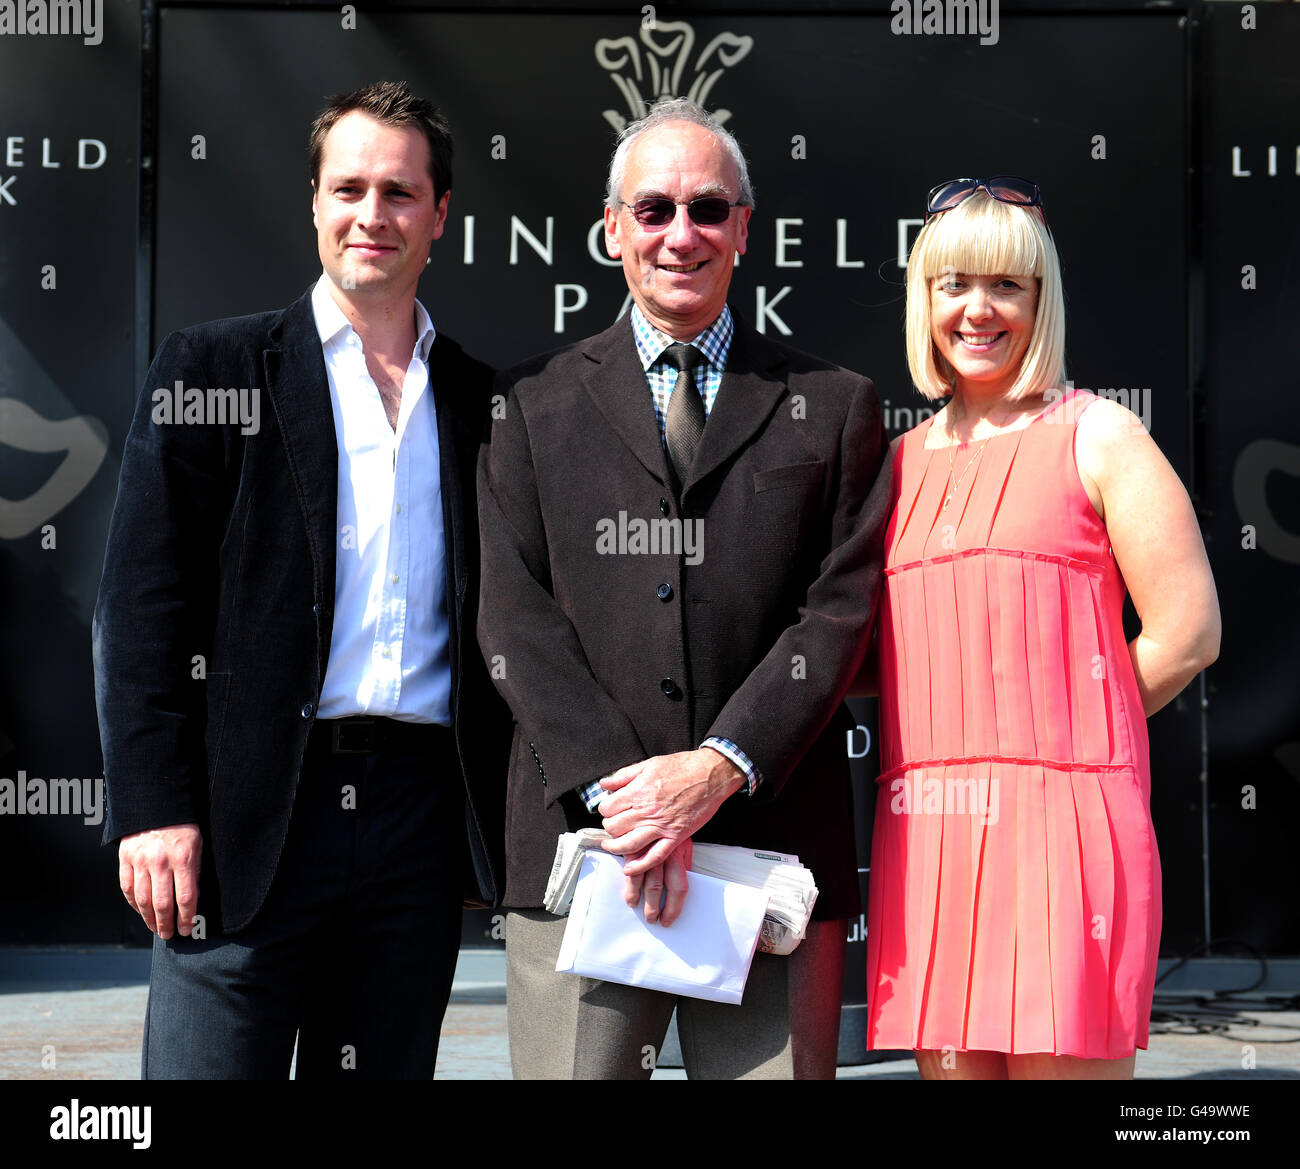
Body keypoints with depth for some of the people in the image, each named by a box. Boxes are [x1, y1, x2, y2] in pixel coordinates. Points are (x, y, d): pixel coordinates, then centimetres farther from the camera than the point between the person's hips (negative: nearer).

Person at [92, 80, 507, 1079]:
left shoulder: (481, 400, 13)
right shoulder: (213, 367, 4)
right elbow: (144, 603, -1)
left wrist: (498, 826, 8)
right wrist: (155, 807, -10)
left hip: (423, 818, 3)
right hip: (249, 816, -3)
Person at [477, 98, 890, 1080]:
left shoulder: (832, 407, 11)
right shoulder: (538, 406, 12)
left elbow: (840, 612, 1)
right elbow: (518, 618, 2)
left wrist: (717, 767, -12)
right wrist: (615, 789, -10)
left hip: (773, 852, 0)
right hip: (583, 840, 0)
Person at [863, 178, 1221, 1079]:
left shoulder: (1095, 438, 1)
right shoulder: (905, 460, 17)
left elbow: (1187, 636, -4)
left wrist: (1052, 733, 2)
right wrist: (956, 740, 7)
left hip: (1058, 822, -5)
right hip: (924, 828, 5)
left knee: (1057, 1061, -5)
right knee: (949, 1061, 6)